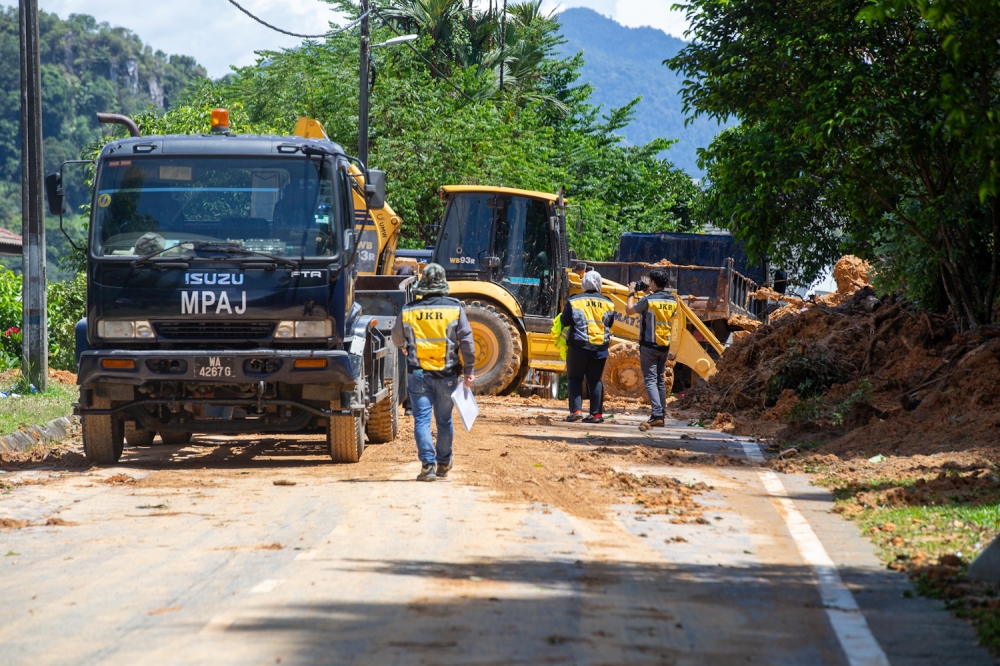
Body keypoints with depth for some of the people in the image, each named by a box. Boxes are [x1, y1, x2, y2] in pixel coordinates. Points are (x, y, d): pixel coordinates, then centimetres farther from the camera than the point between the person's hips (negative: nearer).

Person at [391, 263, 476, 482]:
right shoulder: (455, 309, -4)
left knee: (422, 419, -1)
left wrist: (405, 346, 37)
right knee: (444, 420, 13)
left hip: (418, 373, -1)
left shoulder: (408, 311, -1)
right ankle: (444, 464, 25)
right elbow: (466, 341, -5)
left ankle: (428, 464, -12)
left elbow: (397, 338, 14)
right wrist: (469, 370, 2)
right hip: (447, 374, 1)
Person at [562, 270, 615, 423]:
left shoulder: (574, 301, -6)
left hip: (579, 346, -3)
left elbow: (565, 322, 0)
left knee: (575, 377, 8)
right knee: (595, 379, 11)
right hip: (601, 346, 3)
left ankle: (576, 410, -4)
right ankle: (597, 413, 7)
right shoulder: (607, 304, 3)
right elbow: (609, 324, 13)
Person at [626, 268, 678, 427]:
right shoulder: (672, 301, 3)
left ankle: (657, 415, -19)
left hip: (649, 346, -6)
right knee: (660, 380, 16)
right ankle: (661, 415, 17)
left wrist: (631, 293, 13)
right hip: (665, 346, 6)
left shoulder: (648, 300, -15)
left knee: (650, 380, -7)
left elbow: (629, 310, -3)